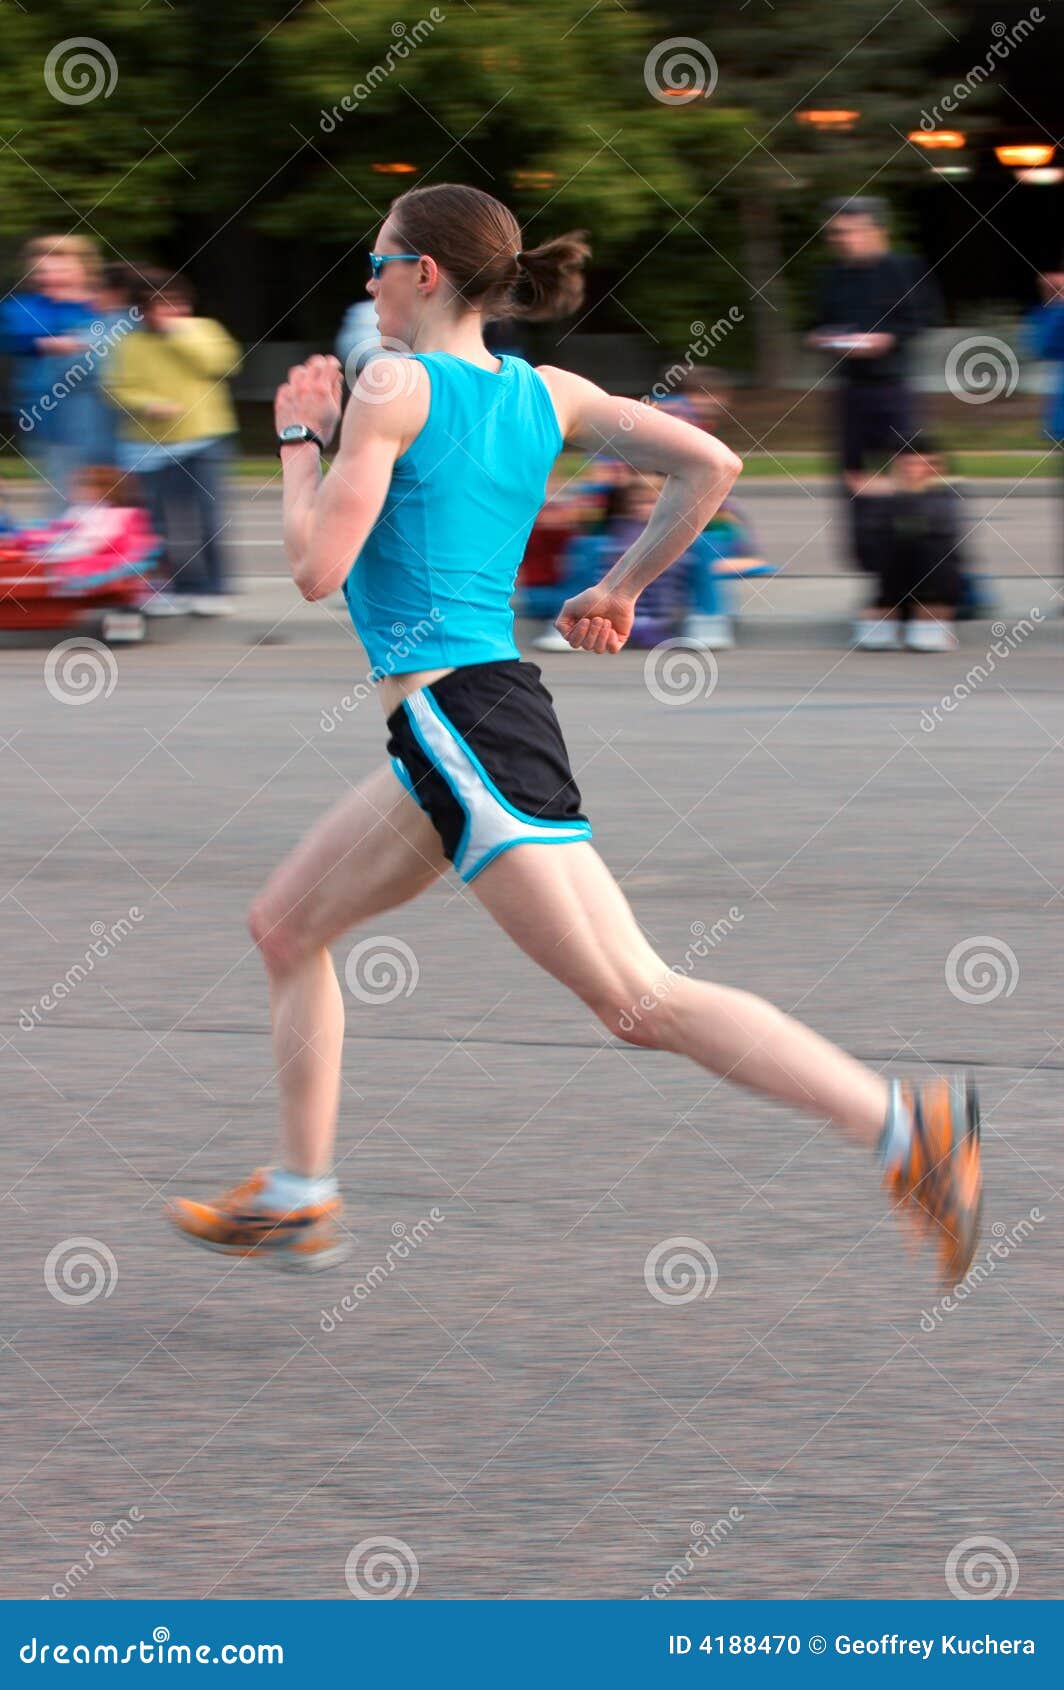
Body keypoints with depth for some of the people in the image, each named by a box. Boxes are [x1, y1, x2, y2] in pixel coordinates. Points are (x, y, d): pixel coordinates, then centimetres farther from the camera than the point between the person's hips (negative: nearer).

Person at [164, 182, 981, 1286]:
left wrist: (302, 441, 2)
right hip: (447, 741, 9)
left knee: (639, 1000, -14)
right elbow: (709, 466, 8)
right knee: (286, 925, 21)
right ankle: (297, 1201, 26)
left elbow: (317, 568, -12)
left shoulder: (395, 394, -9)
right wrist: (621, 590, 18)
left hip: (458, 718, -9)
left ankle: (900, 1123, -23)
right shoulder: (549, 395, 12)